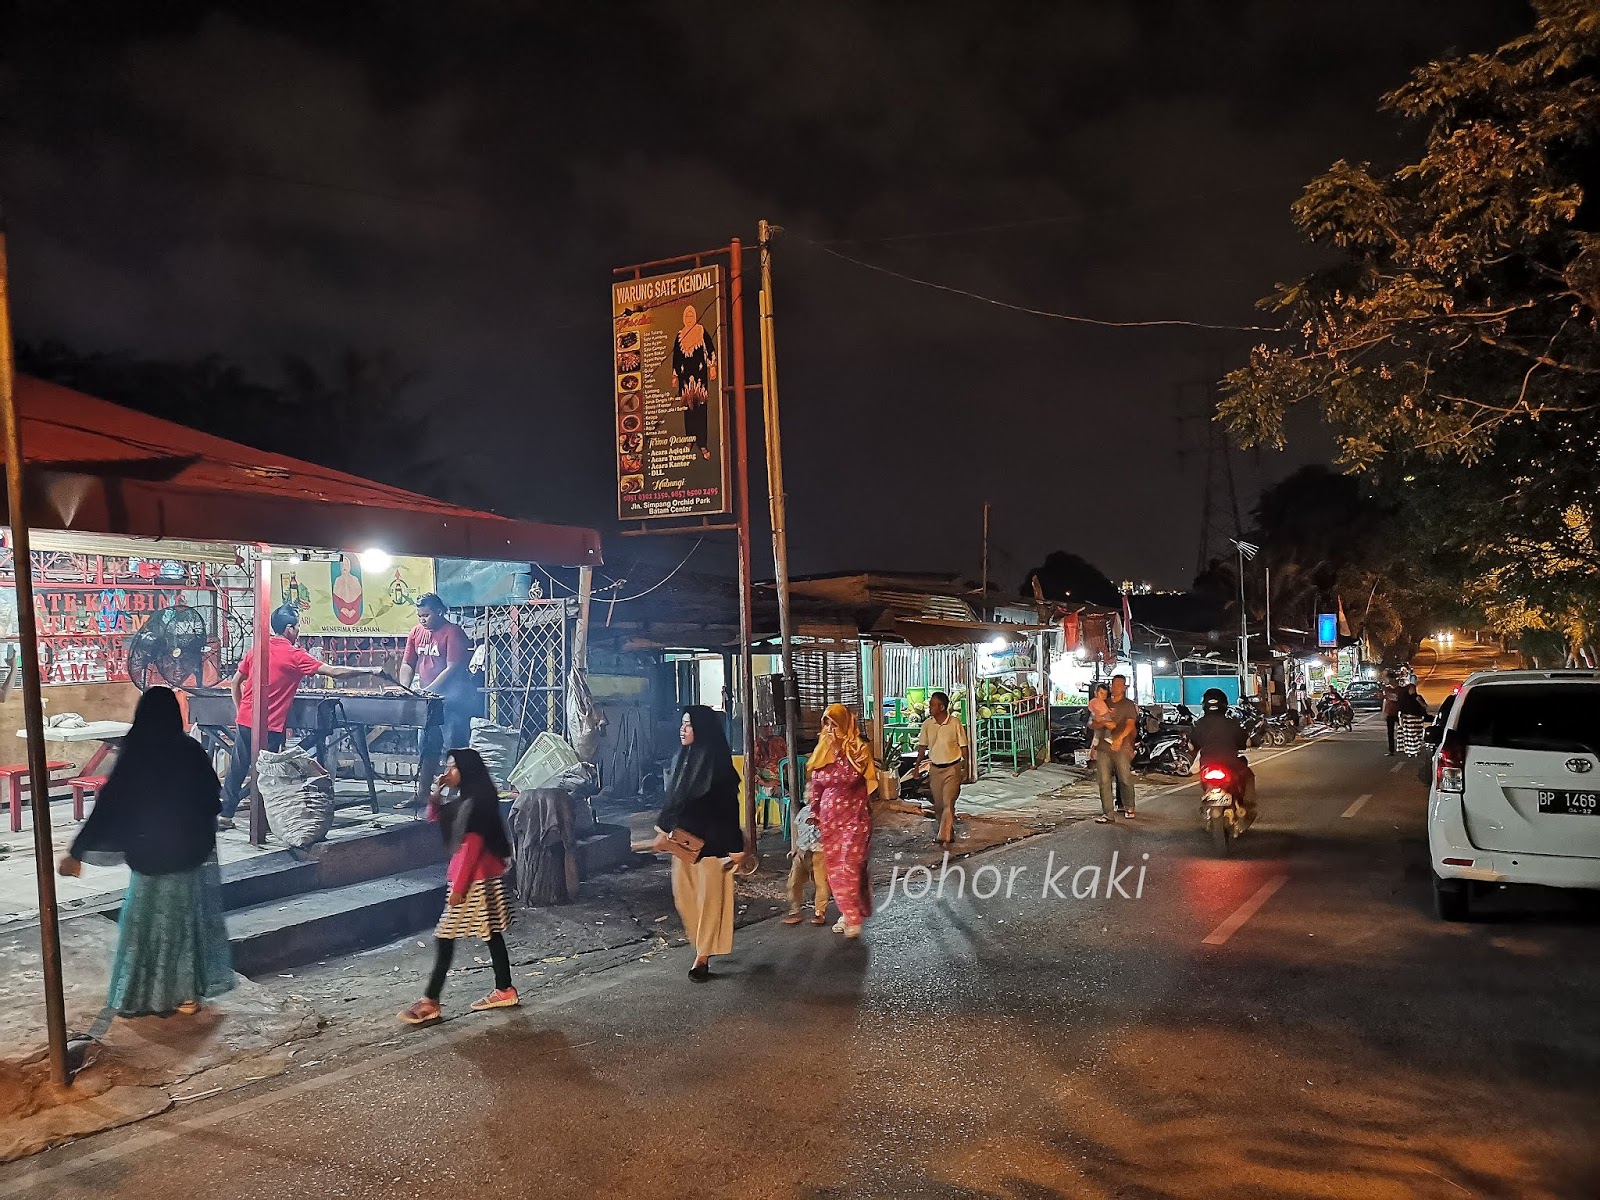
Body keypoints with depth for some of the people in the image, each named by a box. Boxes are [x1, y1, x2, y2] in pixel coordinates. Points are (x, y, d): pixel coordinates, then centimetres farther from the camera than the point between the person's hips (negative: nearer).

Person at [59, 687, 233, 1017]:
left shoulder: (135, 757, -14)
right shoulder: (191, 751, -6)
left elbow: (108, 806, -12)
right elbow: (212, 796, 5)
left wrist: (78, 852, -4)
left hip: (151, 856, -3)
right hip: (191, 854, 3)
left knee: (148, 924, 10)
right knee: (187, 920, 13)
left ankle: (142, 996, 18)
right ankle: (188, 993, 18)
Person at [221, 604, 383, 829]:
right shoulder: (294, 656, -11)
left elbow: (236, 682, 15)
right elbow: (334, 672, -14)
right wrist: (370, 670, -8)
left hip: (244, 720, 6)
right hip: (270, 726, -6)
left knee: (237, 768, 14)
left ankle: (224, 815, 21)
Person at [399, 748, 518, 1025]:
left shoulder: (476, 803, -18)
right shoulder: (464, 801, 13)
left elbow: (472, 847, -21)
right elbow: (435, 816, 25)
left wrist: (458, 886, -20)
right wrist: (436, 792, 6)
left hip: (475, 880, -10)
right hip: (481, 878, 10)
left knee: (445, 939, -4)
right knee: (491, 934, 13)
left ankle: (430, 1003, 2)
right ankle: (505, 991, 20)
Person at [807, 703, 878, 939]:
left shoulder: (859, 749, -6)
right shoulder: (822, 750, 10)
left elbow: (851, 777, -21)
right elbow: (815, 784, 16)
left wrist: (840, 751, -20)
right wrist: (815, 811, 11)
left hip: (853, 817, -5)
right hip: (828, 818, 6)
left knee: (848, 867, -11)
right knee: (834, 868, 5)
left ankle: (853, 919, -5)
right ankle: (848, 914, 16)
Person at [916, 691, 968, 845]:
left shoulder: (955, 724, -11)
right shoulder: (927, 724, -1)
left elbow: (963, 747, -4)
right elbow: (922, 747, 8)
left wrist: (965, 768, -4)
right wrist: (917, 766, 7)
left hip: (952, 768, -4)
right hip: (935, 768, 4)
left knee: (948, 803, -12)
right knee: (938, 804, 9)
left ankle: (944, 837, -14)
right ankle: (949, 833, 24)